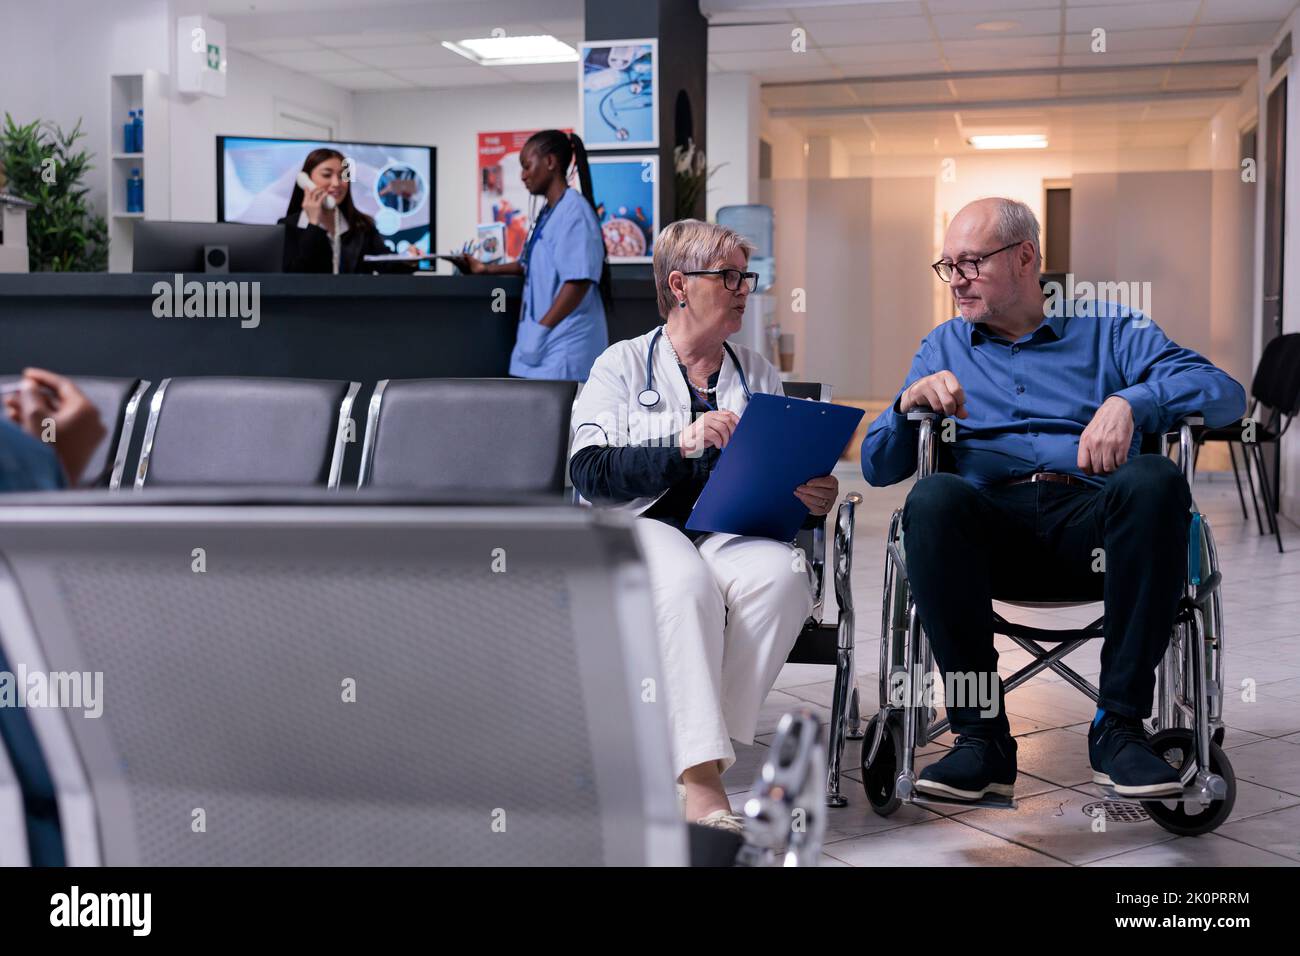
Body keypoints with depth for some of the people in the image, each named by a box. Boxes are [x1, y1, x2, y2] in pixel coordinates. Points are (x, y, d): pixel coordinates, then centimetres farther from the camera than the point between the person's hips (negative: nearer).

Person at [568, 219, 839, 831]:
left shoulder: (758, 374, 22)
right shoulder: (623, 364, 10)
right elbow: (589, 471, -4)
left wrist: (815, 496, -5)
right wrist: (684, 446, -17)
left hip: (732, 529, 3)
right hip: (643, 525, -3)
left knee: (783, 576, -32)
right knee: (687, 583, -38)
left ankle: (693, 748, -26)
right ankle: (702, 784, -38)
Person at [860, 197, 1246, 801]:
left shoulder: (1111, 330, 19)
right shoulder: (944, 347, 25)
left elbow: (1223, 392, 3)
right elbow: (878, 467, 18)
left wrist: (1132, 402, -15)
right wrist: (909, 405, -3)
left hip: (1091, 521, 0)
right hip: (991, 521, 1)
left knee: (1154, 480, -33)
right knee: (933, 498, -33)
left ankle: (1119, 724, -26)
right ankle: (980, 732, -29)